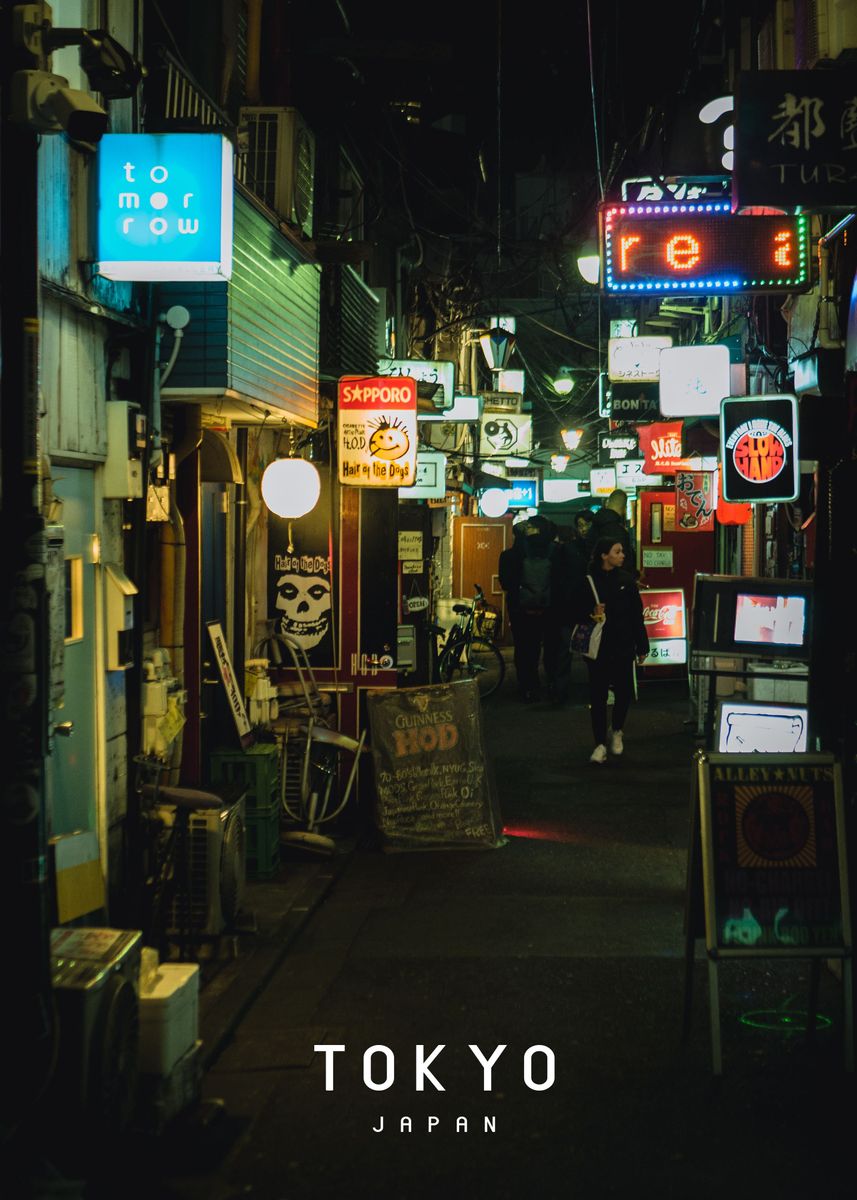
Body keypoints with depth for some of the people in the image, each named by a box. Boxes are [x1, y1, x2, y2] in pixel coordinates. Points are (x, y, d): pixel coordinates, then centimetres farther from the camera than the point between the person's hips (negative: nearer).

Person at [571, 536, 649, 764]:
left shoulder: (626, 580, 3)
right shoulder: (588, 582, -3)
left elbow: (637, 615, 4)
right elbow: (576, 613, 1)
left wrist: (642, 647, 3)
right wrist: (591, 615, -20)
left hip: (623, 646, 2)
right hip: (598, 647, -2)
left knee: (624, 691, 4)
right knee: (598, 695, 0)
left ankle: (617, 732, 31)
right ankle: (600, 744, 7)